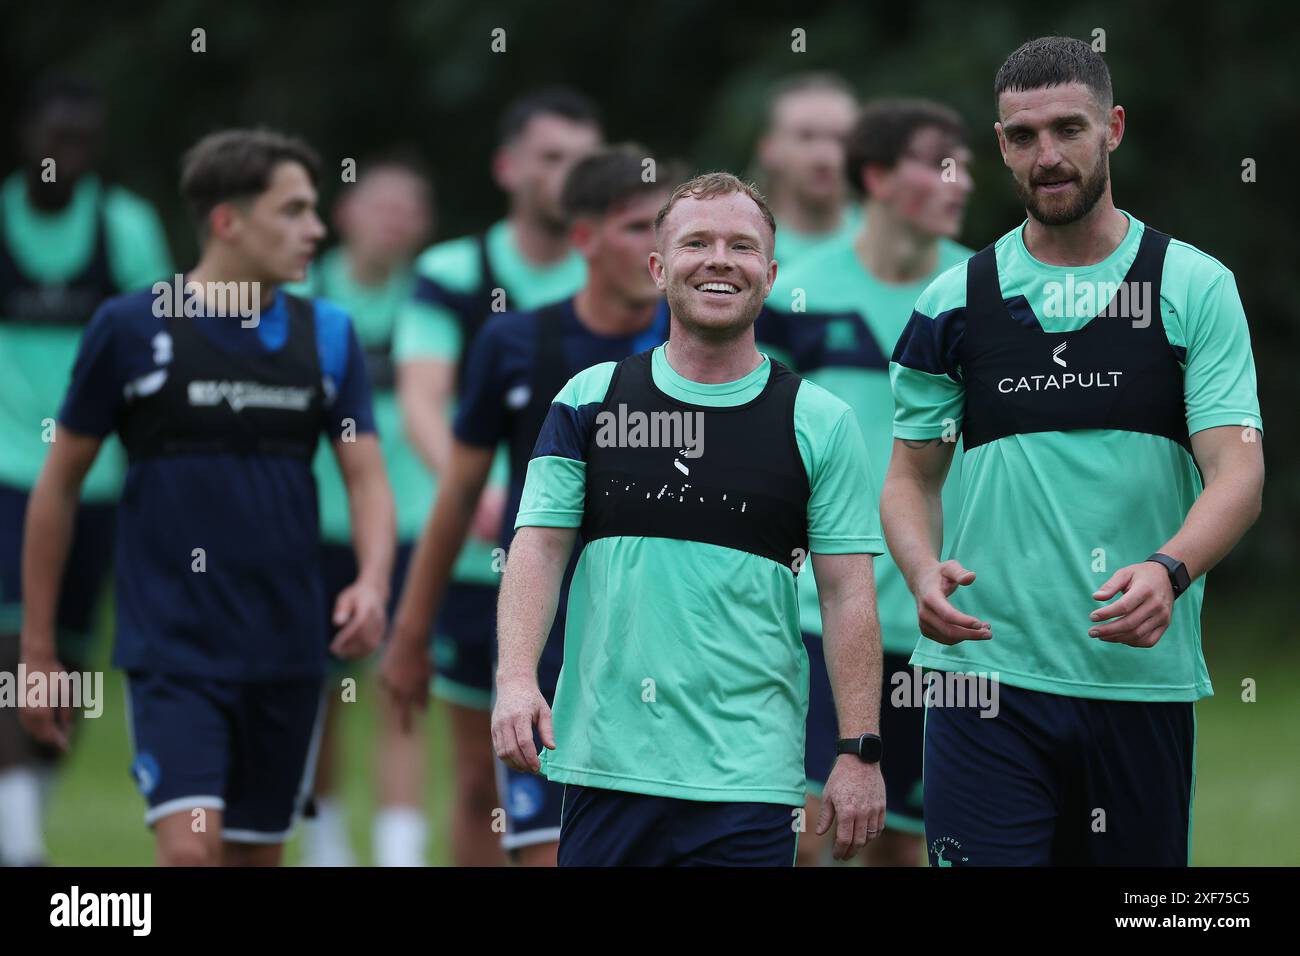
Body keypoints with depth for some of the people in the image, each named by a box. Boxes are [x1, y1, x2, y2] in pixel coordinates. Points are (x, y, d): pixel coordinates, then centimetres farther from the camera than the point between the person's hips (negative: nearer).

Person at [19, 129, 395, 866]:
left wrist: (373, 585, -17)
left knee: (257, 856, 9)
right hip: (174, 649, -4)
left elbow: (368, 479, 4)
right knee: (191, 849, -19)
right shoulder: (129, 329, -4)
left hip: (287, 657, 4)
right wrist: (38, 648, 4)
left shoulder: (327, 334, 6)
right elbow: (59, 485, 3)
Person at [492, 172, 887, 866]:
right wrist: (515, 678, -12)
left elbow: (847, 593, 2)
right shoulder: (589, 400, 7)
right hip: (603, 760, 1)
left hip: (747, 777, -1)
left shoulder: (820, 422, 3)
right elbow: (539, 546, 3)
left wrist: (860, 752, -4)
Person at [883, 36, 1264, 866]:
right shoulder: (954, 301, 7)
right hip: (987, 667, 0)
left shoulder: (1195, 287, 1)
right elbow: (911, 478, 13)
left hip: (1144, 674, 0)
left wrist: (1168, 572, -25)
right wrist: (923, 574, -9)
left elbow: (1238, 471, -6)